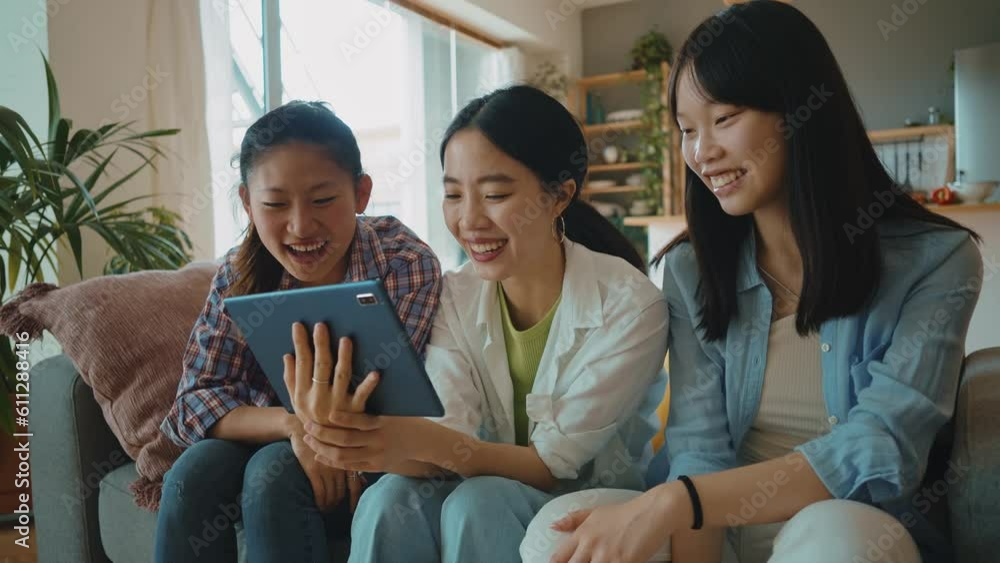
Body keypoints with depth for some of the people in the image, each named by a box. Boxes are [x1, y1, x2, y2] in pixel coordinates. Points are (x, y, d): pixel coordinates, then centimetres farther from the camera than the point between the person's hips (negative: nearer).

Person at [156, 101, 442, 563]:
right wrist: (291, 424, -30)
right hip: (273, 447, 4)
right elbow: (196, 399, -13)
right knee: (196, 470, -24)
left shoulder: (409, 267, -21)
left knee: (274, 471, -30)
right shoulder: (240, 273, -9)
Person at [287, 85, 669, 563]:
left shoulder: (628, 305, -19)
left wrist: (426, 442, -37)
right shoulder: (455, 297, -6)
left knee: (477, 505, -31)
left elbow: (556, 462, -20)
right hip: (494, 490, 3)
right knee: (390, 499, -26)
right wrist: (351, 433, -39)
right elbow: (448, 441, -17)